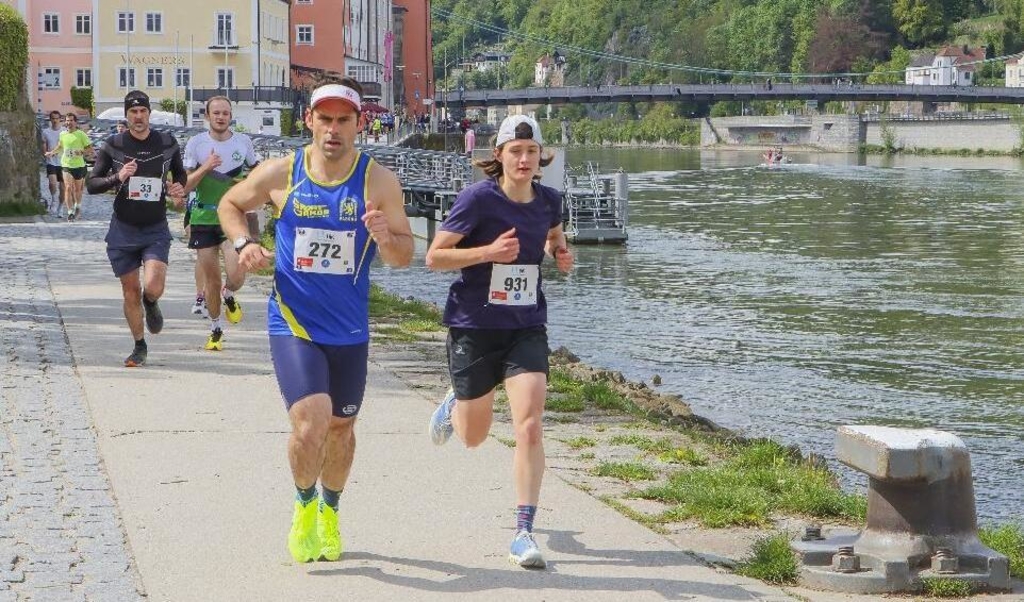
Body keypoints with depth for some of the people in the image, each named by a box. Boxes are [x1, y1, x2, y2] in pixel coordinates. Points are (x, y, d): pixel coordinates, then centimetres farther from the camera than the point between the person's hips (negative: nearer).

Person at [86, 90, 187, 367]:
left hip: (156, 230, 0)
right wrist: (117, 178, -21)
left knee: (154, 287, -20)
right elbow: (91, 184, -3)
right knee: (130, 293, 6)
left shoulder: (167, 143, 0)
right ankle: (140, 346, 24)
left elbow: (180, 174, 19)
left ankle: (150, 303, 18)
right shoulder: (113, 145, -3)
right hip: (123, 230, 1)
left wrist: (179, 189, -3)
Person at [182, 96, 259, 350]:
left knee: (237, 276, -18)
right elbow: (185, 187, -5)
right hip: (204, 218, 0)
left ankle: (229, 296, 19)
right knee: (212, 280, 5)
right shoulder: (196, 143, -3)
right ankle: (216, 330, 26)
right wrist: (205, 168, -20)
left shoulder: (243, 142, 1)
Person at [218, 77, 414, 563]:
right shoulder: (281, 173, -7)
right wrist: (243, 243, -8)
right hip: (293, 324, -2)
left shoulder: (378, 181, -9)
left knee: (340, 427, 16)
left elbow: (405, 256, -7)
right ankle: (305, 505, 12)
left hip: (350, 329, 2)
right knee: (310, 422, -18)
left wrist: (384, 237, -29)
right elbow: (230, 204, 11)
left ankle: (330, 514, 42)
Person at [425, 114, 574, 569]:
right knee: (473, 437, 14)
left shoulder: (549, 200, 0)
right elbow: (434, 256, -13)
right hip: (474, 327, -2)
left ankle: (523, 534, -8)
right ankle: (453, 406, 53)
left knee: (529, 426, -15)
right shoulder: (479, 198, -15)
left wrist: (561, 254, 1)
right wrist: (488, 251, -26)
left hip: (527, 328, 2)